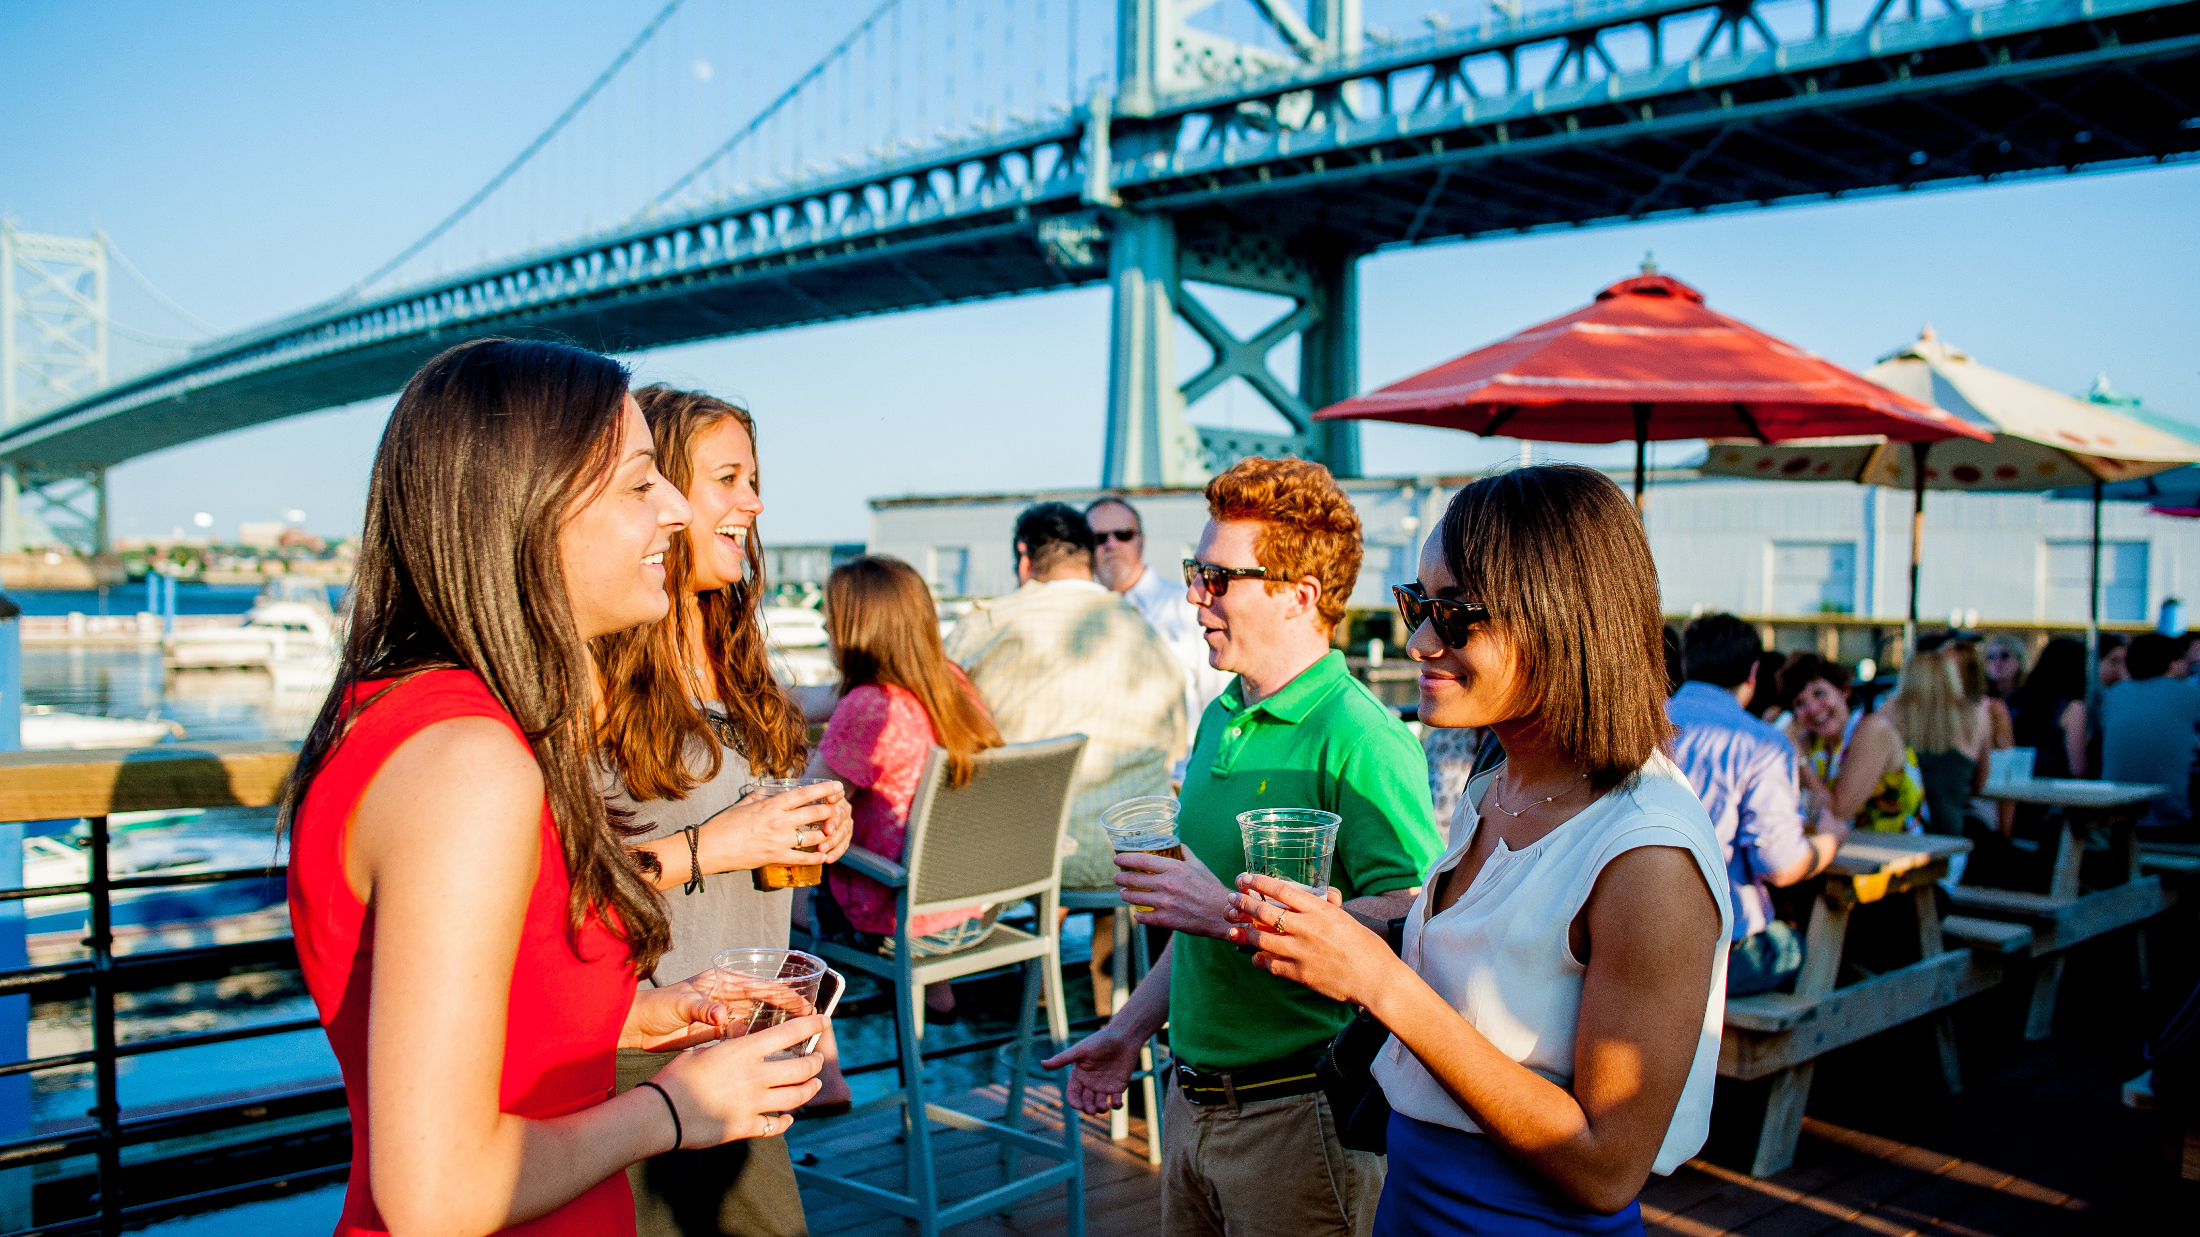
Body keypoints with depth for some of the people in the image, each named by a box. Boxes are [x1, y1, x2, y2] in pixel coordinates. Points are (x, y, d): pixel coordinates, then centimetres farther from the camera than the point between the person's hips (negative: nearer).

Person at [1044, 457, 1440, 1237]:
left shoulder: (1360, 739, -18)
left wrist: (1234, 914, -28)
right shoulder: (1218, 722, 9)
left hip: (1298, 1111, -8)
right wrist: (1131, 1029, 20)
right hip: (1192, 1103, 8)